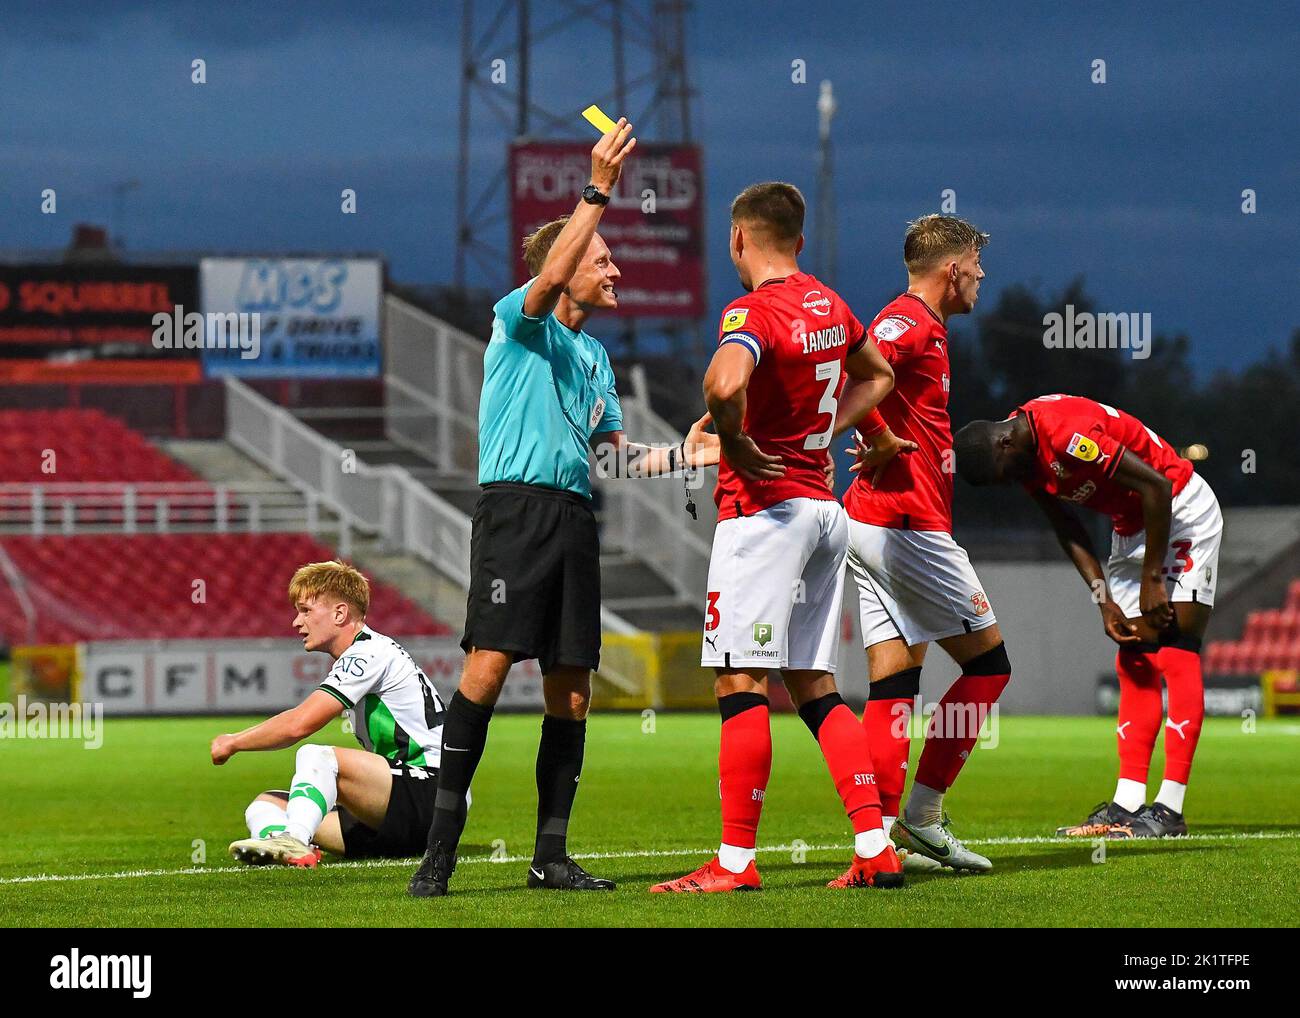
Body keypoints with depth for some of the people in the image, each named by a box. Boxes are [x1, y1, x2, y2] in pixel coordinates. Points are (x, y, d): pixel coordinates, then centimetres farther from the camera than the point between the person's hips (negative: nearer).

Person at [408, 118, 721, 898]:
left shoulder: (596, 356, 23)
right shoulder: (519, 323, 2)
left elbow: (614, 456, 26)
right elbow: (548, 279, -21)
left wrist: (685, 455, 13)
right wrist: (598, 193, -25)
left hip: (574, 517, 7)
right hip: (516, 506, -7)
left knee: (571, 689, 4)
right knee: (488, 667, -17)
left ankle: (551, 855, 9)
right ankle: (441, 846, -16)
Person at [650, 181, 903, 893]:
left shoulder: (754, 312, -14)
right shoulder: (829, 306, 12)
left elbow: (724, 384, -35)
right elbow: (878, 376, 32)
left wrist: (735, 445, -17)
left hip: (764, 507, -8)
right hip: (825, 509, 8)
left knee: (741, 683, -6)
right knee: (815, 688, 12)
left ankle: (735, 862, -7)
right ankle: (875, 852, 7)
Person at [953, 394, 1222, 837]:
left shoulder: (1067, 434, -29)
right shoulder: (1026, 456, -1)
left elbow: (1156, 486, -27)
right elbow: (1069, 531, 8)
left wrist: (1152, 579, -20)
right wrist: (1105, 601, 0)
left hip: (1182, 514, -9)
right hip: (1131, 529, 9)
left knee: (1176, 657, -14)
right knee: (1134, 663, 3)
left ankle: (1170, 807, -17)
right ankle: (1127, 804, 1)